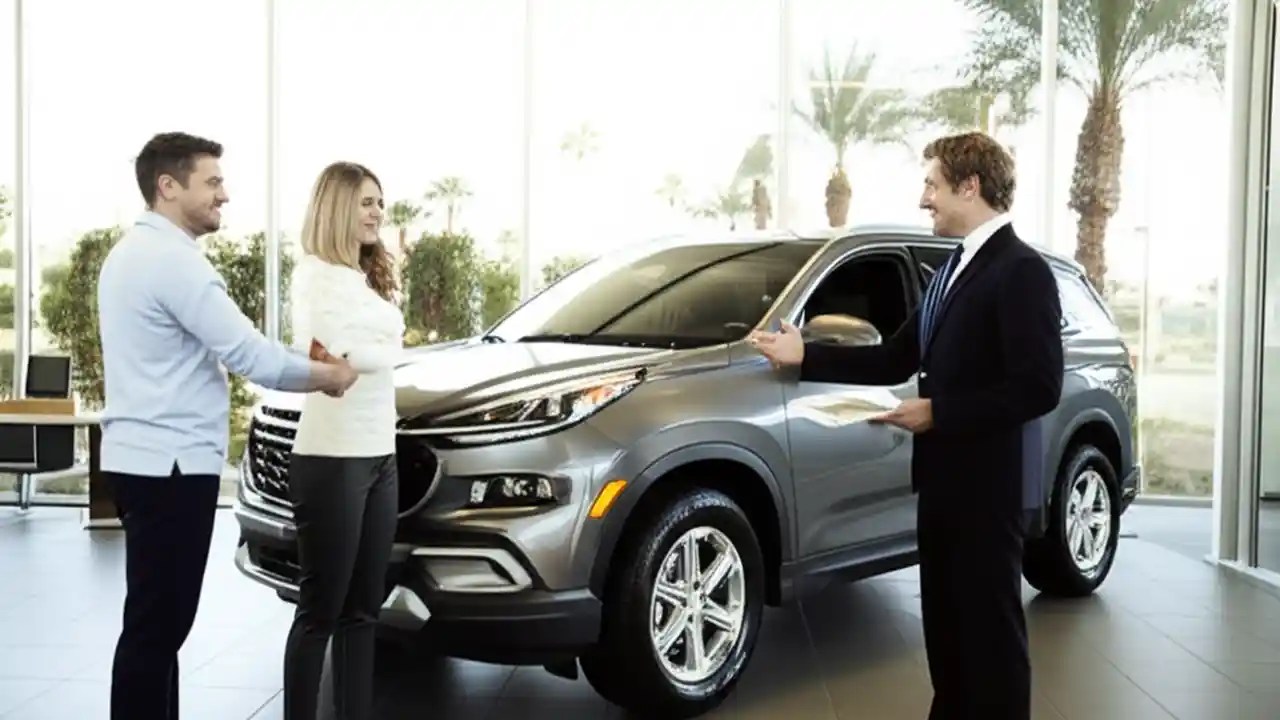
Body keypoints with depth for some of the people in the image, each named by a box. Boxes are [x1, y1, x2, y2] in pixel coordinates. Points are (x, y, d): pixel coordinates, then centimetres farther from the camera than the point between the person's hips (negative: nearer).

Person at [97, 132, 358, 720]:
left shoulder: (130, 252, 16)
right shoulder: (172, 258, -16)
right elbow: (249, 354, -20)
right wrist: (326, 375, -5)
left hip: (141, 456, 10)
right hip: (170, 462, -10)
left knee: (157, 621, 16)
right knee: (156, 626, -4)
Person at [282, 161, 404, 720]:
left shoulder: (371, 277, 18)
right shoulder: (315, 272, -7)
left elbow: (389, 351, 8)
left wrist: (353, 354, -8)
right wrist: (382, 352, -1)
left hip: (380, 454, 8)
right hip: (331, 457, -8)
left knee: (363, 606, 12)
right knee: (321, 609, -1)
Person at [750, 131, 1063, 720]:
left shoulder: (1021, 270, -13)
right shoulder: (955, 269, 15)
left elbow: (1038, 388, -22)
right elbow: (896, 361, 15)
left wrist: (937, 412, -19)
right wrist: (804, 356, 10)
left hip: (988, 485, -9)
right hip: (944, 479, 9)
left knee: (990, 626, 3)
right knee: (946, 623, 17)